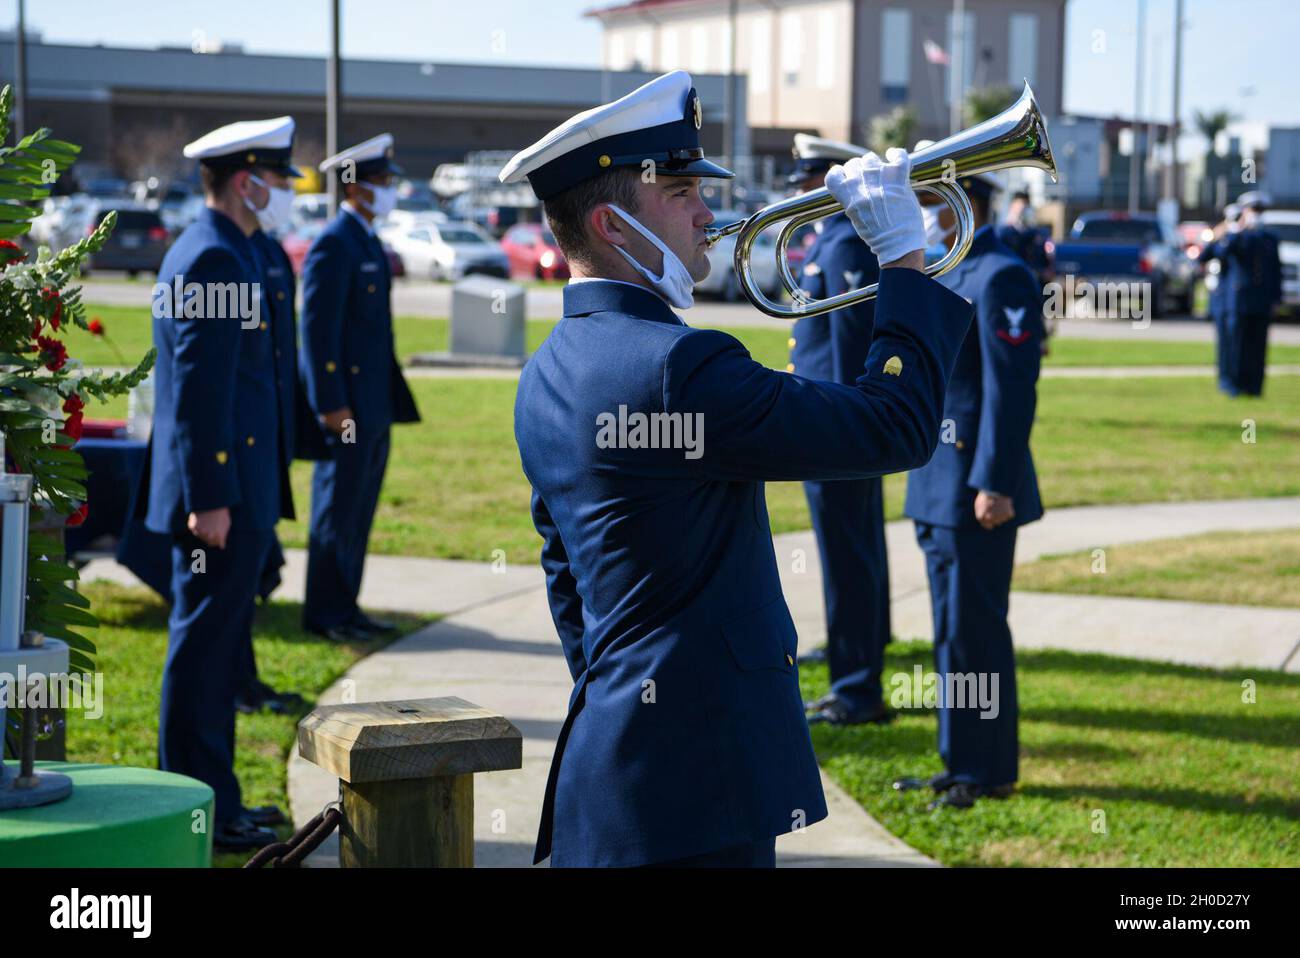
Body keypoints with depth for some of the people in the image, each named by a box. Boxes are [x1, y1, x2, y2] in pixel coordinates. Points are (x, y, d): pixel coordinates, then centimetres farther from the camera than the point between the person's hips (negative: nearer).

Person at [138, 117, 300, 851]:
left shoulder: (219, 252, 17)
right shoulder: (214, 260, -16)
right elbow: (200, 389, -21)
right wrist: (209, 498, -23)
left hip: (235, 490, 11)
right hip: (222, 492, -11)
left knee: (219, 645, 15)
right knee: (205, 646, -5)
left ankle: (215, 798, 23)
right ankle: (199, 810, 1)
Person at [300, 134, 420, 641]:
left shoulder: (369, 243, 15)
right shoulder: (333, 245, -14)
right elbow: (318, 329, -18)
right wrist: (331, 404, -21)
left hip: (373, 403, 9)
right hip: (344, 399, -9)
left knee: (359, 510, 13)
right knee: (337, 509, -3)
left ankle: (344, 608, 19)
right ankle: (325, 613, 5)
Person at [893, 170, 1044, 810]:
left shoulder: (1001, 278, -14)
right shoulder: (949, 274, 17)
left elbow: (1013, 389, -19)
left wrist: (994, 485, -22)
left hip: (977, 490, -10)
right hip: (937, 488, 10)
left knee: (973, 632, -4)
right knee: (954, 631, 13)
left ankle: (989, 772, 5)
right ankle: (962, 763, 21)